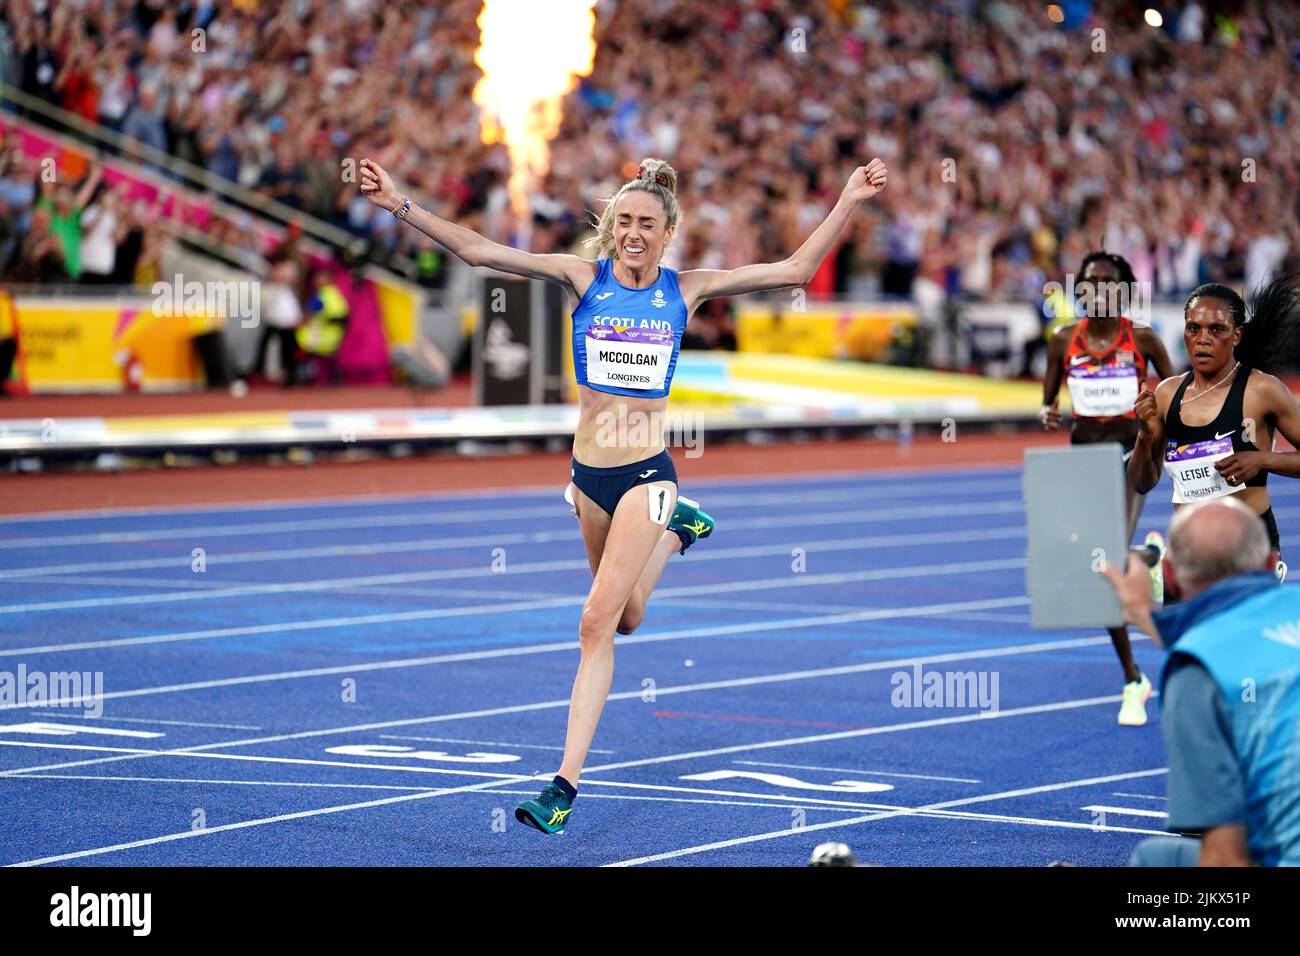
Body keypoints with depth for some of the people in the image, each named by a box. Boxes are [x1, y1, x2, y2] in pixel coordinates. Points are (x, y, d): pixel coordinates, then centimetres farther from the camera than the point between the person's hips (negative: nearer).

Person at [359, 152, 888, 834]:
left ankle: (566, 783, -8)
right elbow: (477, 251, -7)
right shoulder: (583, 277, -2)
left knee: (598, 622, -12)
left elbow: (794, 271, 5)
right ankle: (674, 529, 51)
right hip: (589, 473, 3)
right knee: (623, 620, 20)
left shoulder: (685, 291, 0)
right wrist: (399, 204, -15)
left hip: (647, 473, -3)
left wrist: (849, 200, 1)